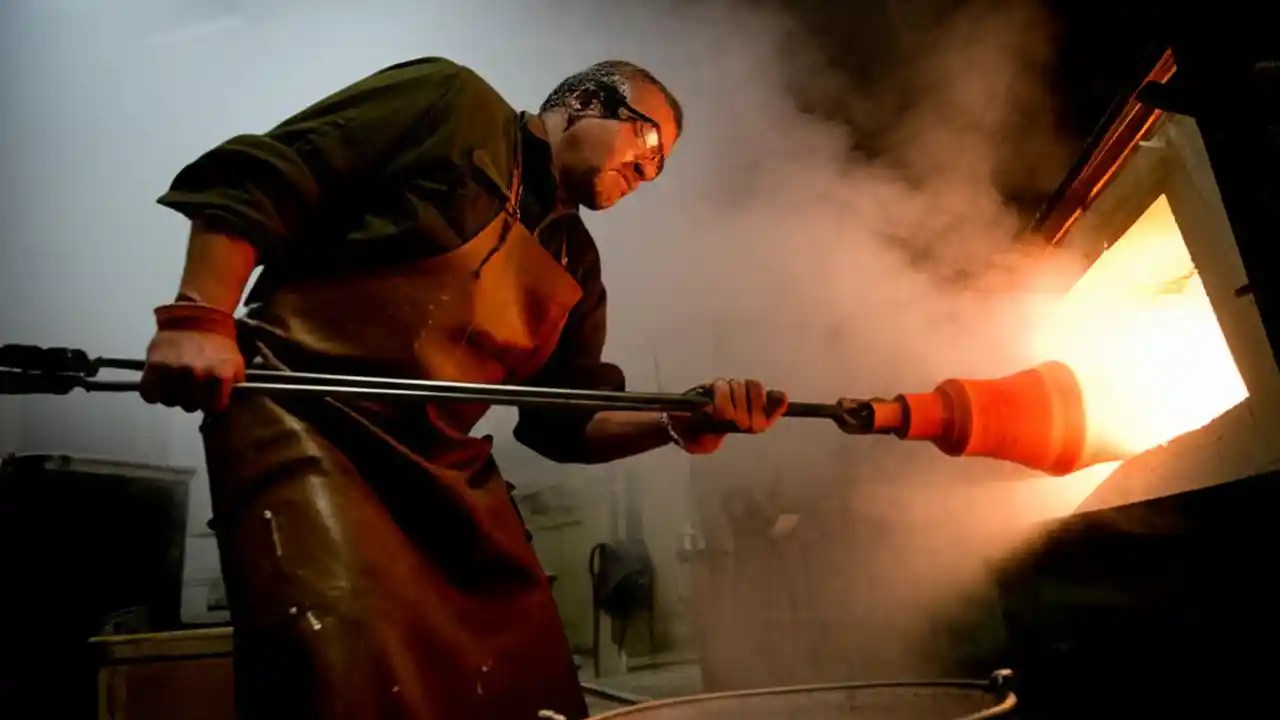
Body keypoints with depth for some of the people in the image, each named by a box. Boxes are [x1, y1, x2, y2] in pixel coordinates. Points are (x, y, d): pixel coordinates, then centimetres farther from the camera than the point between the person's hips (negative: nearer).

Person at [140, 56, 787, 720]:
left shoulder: (574, 260, 19)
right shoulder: (451, 100, 2)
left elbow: (566, 421, 15)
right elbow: (254, 177, -5)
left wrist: (682, 422, -2)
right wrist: (199, 318, -19)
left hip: (444, 468, 7)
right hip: (305, 417, -6)